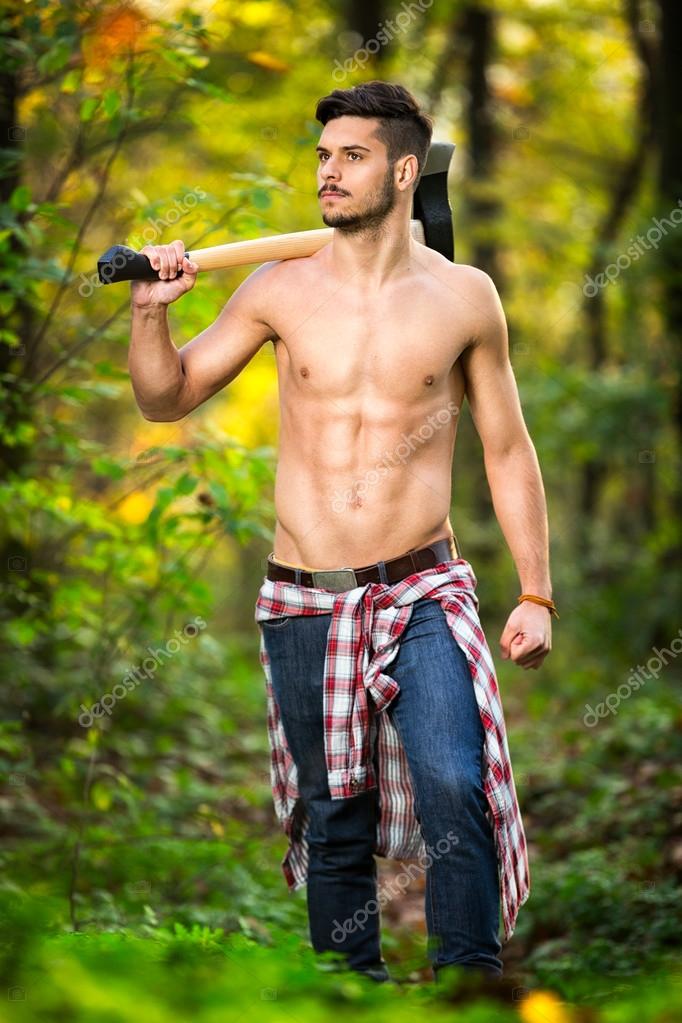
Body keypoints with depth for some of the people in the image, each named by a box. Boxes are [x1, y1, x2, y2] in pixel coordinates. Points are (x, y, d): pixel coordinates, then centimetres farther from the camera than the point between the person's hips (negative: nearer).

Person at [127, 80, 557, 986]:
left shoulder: (463, 296, 1)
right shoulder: (283, 290, 3)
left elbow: (508, 449, 8)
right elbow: (166, 400, 9)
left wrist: (536, 592, 4)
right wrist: (151, 314, -10)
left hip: (424, 595, -2)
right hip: (305, 605, 2)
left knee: (454, 784, -21)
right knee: (335, 820, 7)